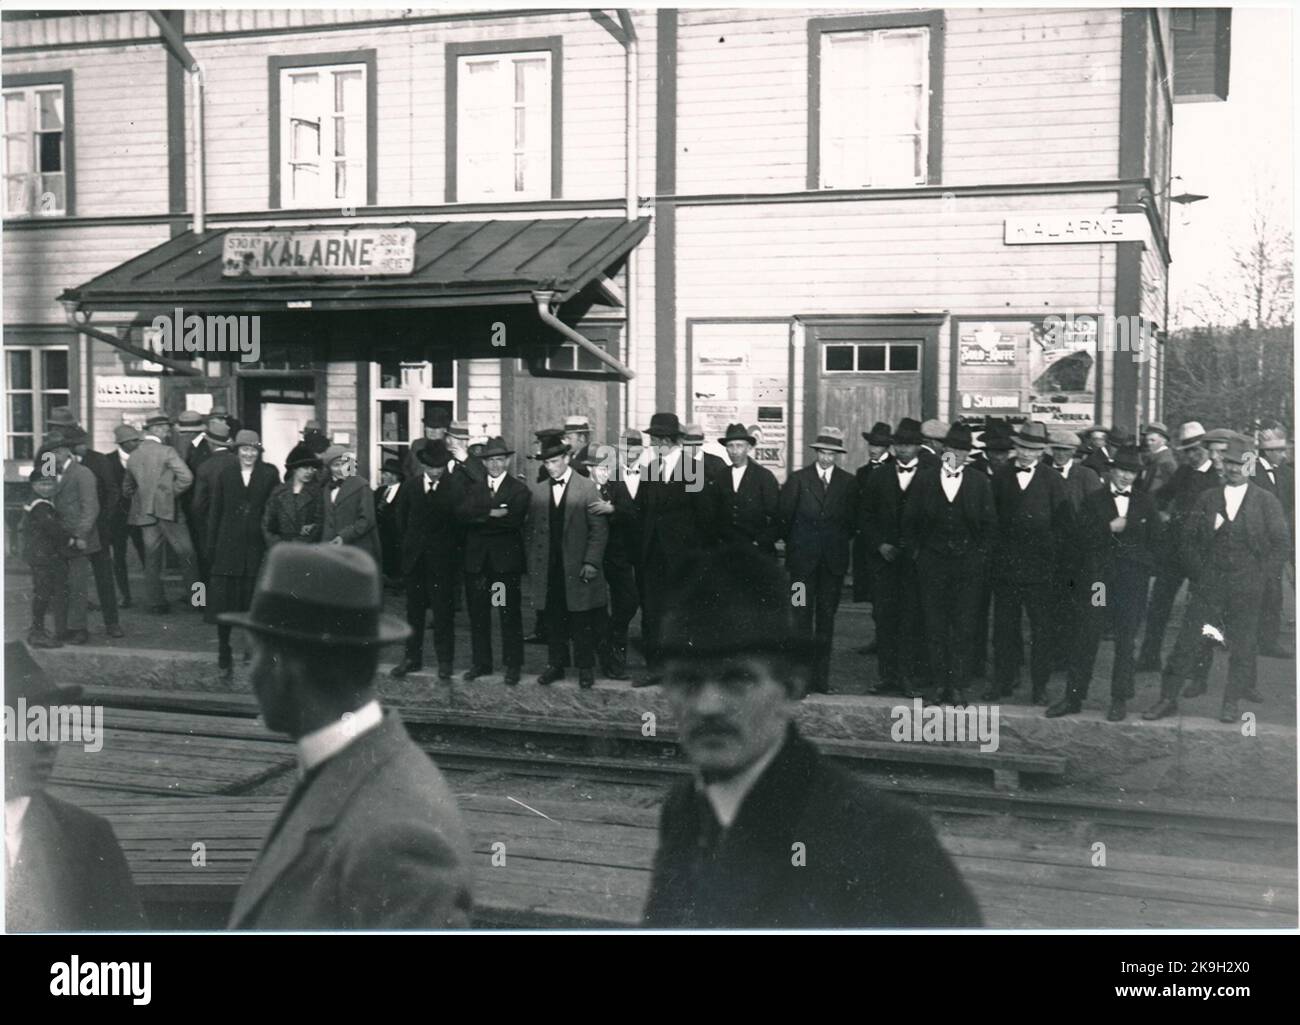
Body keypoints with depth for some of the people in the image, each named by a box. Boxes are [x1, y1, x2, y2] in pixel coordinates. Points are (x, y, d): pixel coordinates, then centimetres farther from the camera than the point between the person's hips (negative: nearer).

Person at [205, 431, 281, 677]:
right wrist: (211, 544, 4)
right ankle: (223, 654, 7)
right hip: (228, 545, 1)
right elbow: (215, 510, 7)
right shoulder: (225, 473, 6)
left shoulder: (269, 474, 3)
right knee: (224, 599, -1)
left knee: (253, 600, 5)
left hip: (256, 545, 0)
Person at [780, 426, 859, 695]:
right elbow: (784, 515, 5)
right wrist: (795, 543, 7)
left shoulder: (848, 483, 6)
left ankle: (821, 677, 8)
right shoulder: (798, 479, 2)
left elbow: (853, 521, 11)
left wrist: (839, 541, 7)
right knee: (802, 615, -4)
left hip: (833, 559, 2)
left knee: (827, 616, 4)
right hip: (803, 559, -1)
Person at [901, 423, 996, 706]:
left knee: (963, 628, 0)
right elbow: (910, 520, 6)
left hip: (968, 564, -1)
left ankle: (957, 686, 6)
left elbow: (989, 523, 4)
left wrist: (981, 554, -2)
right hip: (932, 562, 1)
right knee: (934, 627, 3)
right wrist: (912, 551, 1)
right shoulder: (924, 479, 3)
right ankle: (939, 684, 11)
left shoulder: (980, 483, 2)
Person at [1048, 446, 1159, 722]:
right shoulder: (1093, 500, 7)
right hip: (1097, 579, -1)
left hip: (1132, 582, 1)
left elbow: (1155, 539, 12)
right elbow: (1082, 538, -2)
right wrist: (1110, 529, -13)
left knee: (1125, 642, 3)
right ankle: (1073, 697, 7)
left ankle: (1120, 700, 11)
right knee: (1085, 640, 0)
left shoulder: (1146, 503, 11)